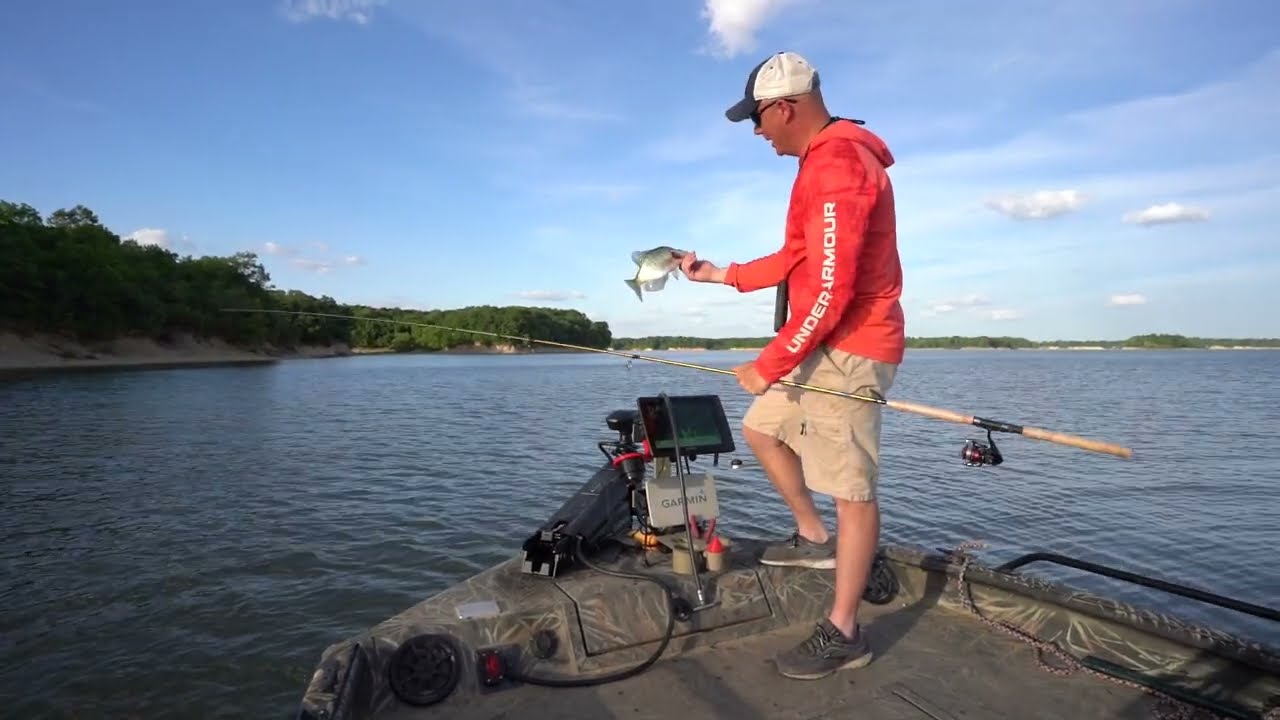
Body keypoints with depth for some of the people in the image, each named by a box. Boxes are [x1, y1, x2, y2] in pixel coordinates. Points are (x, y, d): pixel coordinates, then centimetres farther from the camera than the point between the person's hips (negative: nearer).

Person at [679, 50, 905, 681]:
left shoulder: (837, 165, -18)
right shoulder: (826, 161, 17)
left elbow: (831, 289, -24)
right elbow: (796, 261, 20)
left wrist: (770, 364, -17)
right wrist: (722, 274, 20)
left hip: (849, 349, -11)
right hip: (828, 346, 11)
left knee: (852, 487, -4)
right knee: (761, 428, 20)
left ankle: (843, 633, 9)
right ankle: (815, 539, 31)